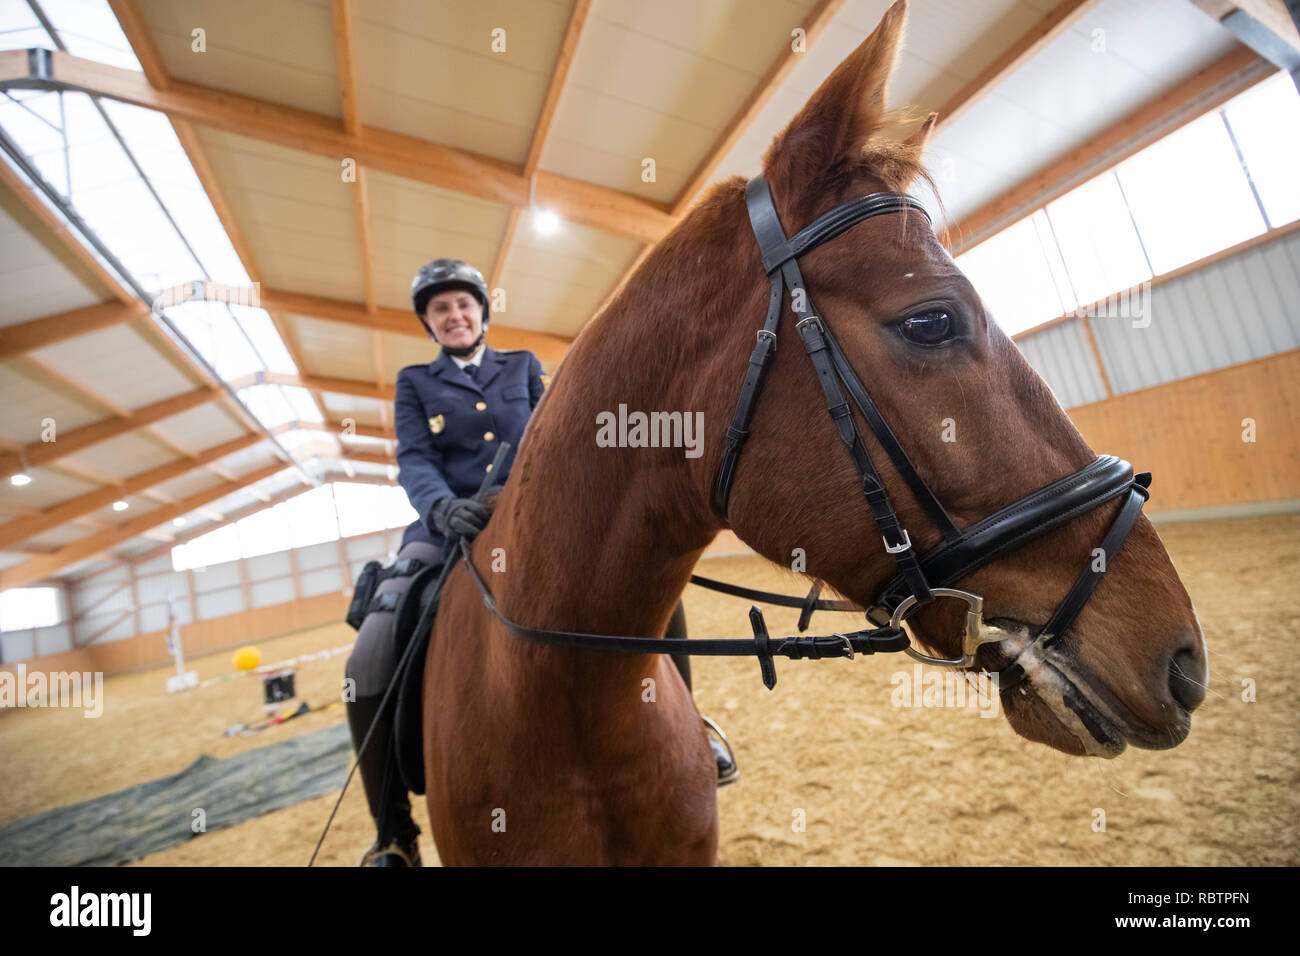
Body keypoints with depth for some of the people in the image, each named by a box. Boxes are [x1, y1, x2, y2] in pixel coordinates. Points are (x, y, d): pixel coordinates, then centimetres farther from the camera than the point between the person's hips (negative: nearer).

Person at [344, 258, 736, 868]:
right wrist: (442, 506, -23)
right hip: (449, 529, 0)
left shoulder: (522, 367, 18)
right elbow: (415, 461, 0)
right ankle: (393, 836, 4)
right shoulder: (415, 383, 15)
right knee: (368, 666, -19)